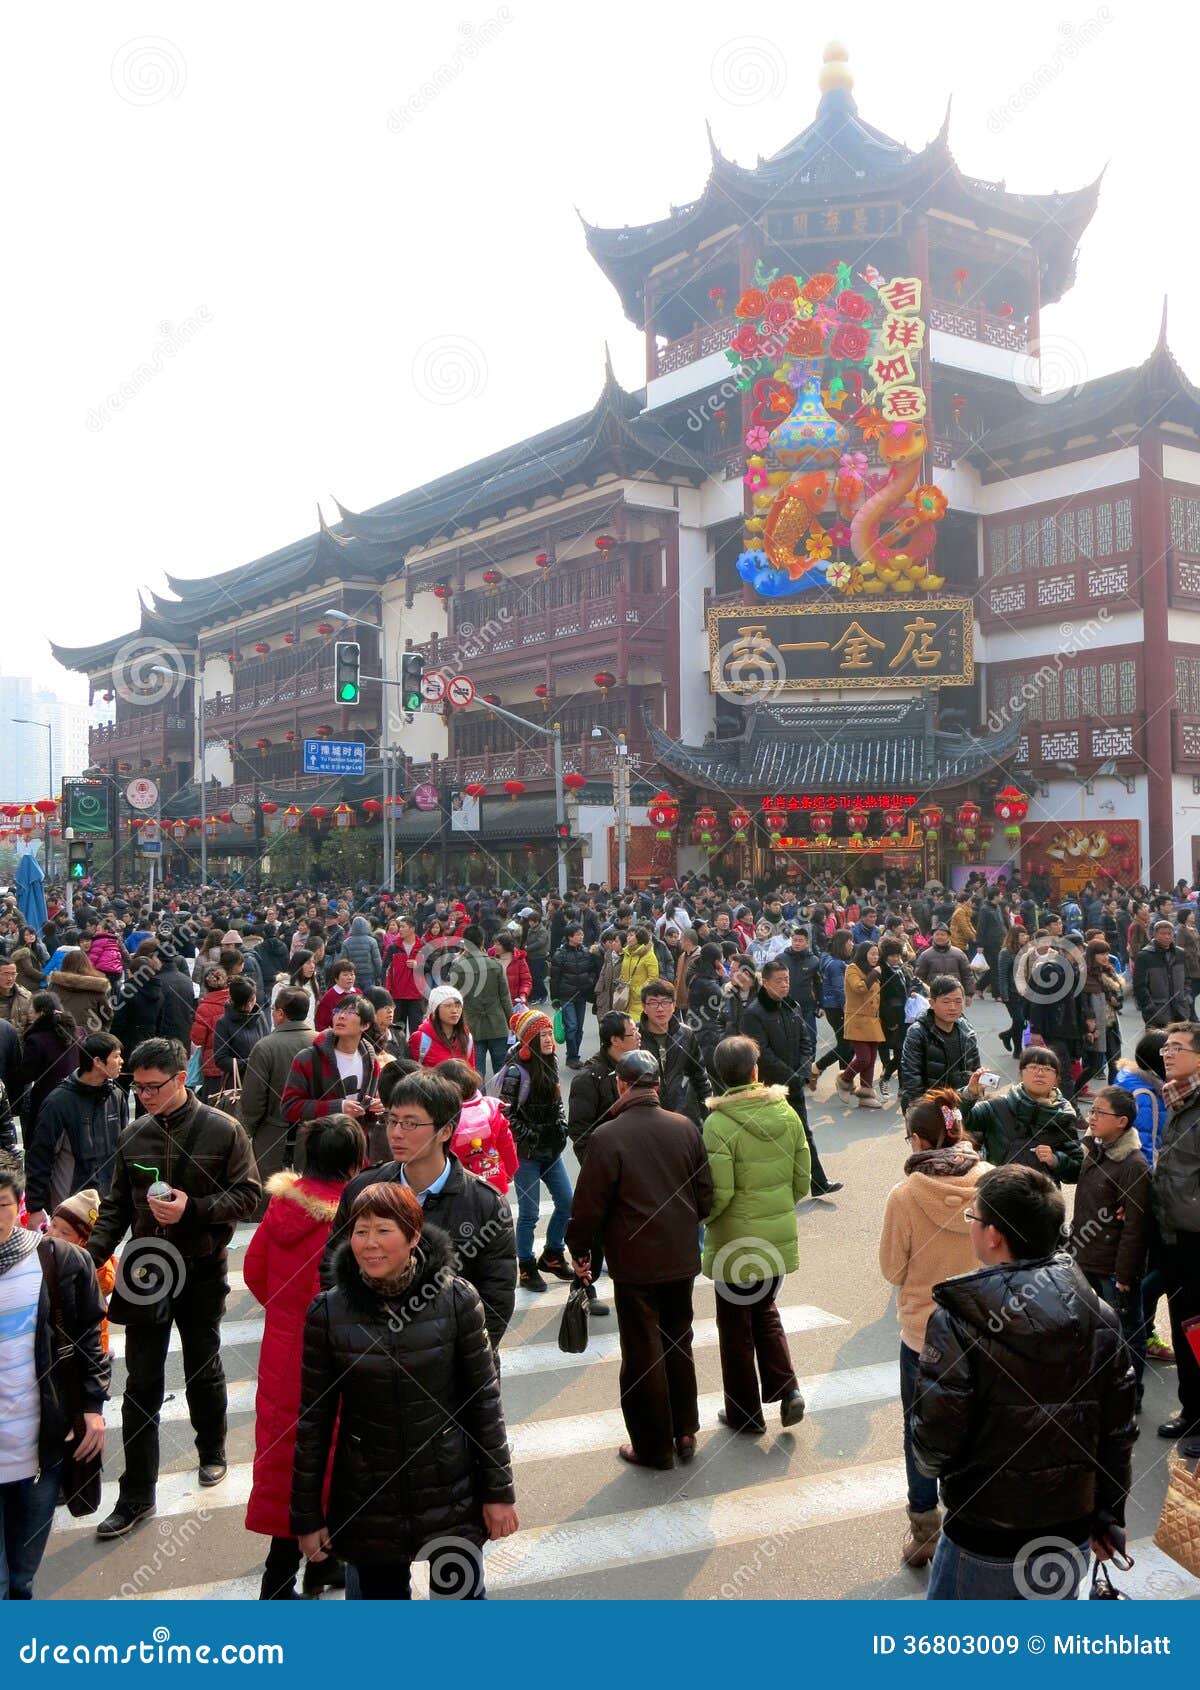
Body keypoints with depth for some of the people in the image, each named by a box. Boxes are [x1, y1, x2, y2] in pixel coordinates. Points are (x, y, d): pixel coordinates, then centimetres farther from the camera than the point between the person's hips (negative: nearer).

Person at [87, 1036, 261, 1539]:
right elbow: (116, 1205, 9)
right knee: (141, 1385, 5)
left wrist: (193, 1208, -21)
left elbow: (247, 1195, -9)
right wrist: (92, 1254, -4)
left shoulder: (222, 1131, -10)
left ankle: (212, 1450, 41)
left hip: (201, 1271, -2)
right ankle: (136, 1495, 15)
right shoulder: (133, 1136, 1)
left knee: (204, 1371, 16)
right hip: (145, 1271, 3)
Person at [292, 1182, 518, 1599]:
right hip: (367, 1499, 1)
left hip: (451, 1491, -1)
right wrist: (306, 1515, 3)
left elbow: (485, 1399, -4)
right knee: (382, 1595, 14)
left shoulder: (456, 1299, -11)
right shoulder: (328, 1313, -9)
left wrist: (499, 1490, -1)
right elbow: (313, 1420, -1)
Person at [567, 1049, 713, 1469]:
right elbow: (705, 1194, 4)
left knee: (642, 1355, 9)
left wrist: (579, 1250, 4)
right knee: (678, 1344, 20)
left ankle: (653, 1447, 20)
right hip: (682, 1258, 5)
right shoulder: (685, 1127, -4)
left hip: (635, 1264, -4)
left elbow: (589, 1204, -13)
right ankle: (685, 1433, 30)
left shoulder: (607, 1136, -17)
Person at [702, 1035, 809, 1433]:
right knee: (765, 1312, 26)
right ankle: (786, 1389, 13)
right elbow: (802, 1181, 3)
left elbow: (719, 1193, -20)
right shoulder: (787, 1114, -4)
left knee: (736, 1325, 12)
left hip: (735, 1242, -5)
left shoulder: (719, 1124, -21)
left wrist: (704, 1216, 0)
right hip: (779, 1237, 5)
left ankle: (745, 1413, 24)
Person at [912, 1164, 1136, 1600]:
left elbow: (934, 1442, -19)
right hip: (1072, 1538, 5)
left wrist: (930, 1461, 5)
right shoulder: (1097, 1314, -5)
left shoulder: (957, 1320, -22)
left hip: (985, 1544, -4)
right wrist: (1109, 1516, 15)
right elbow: (1118, 1433, 2)